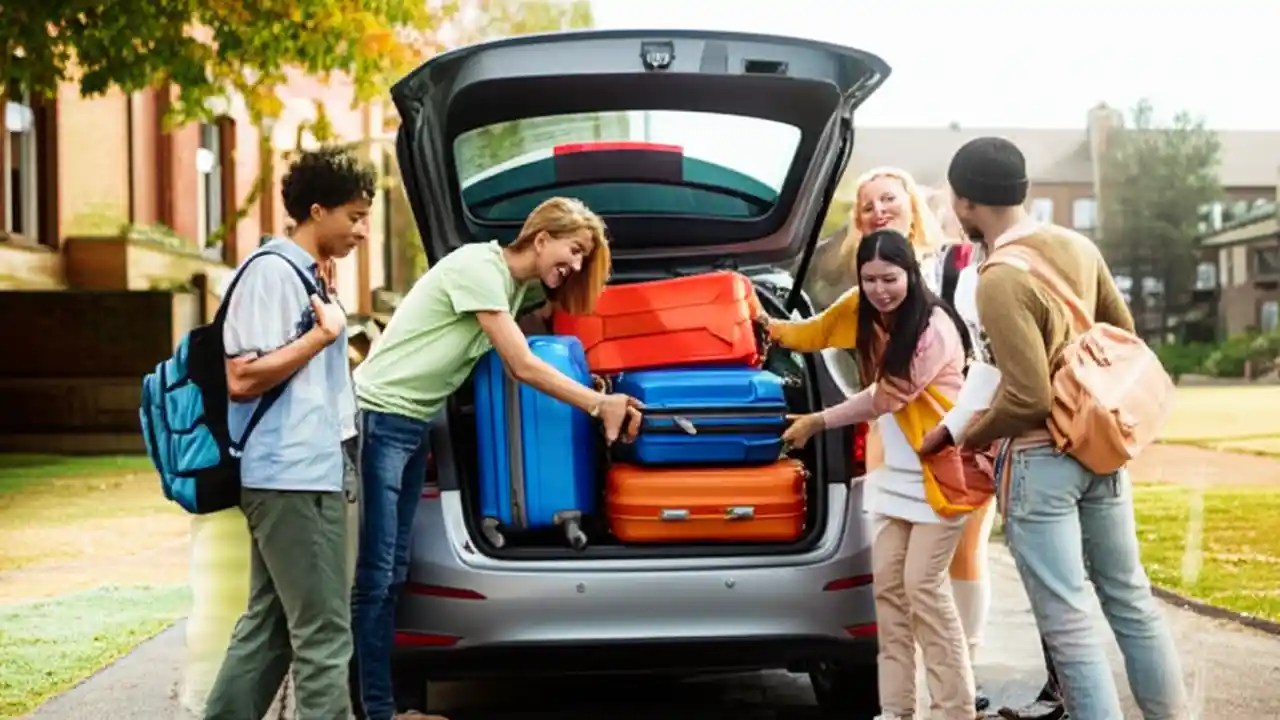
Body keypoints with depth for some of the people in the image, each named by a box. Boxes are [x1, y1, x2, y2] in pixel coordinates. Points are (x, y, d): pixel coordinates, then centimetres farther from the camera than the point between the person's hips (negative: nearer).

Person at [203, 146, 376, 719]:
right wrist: (324, 335, -16)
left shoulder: (306, 275, 17)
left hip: (302, 475, 10)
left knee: (270, 624, 12)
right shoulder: (272, 272, -12)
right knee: (324, 631, -7)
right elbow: (242, 378, -18)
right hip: (292, 478, -10)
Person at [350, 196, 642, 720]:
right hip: (380, 417, -10)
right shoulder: (478, 268, -17)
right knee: (375, 574, -8)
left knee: (393, 572, 8)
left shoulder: (520, 283, 10)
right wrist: (600, 405, -12)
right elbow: (523, 367, -17)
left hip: (414, 423, 10)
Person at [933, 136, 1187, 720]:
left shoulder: (1000, 280, -21)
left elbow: (1027, 399, -22)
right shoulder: (1079, 247, 3)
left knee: (1066, 623, -2)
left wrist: (965, 436, -6)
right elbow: (1124, 332, 15)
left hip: (1040, 458, -8)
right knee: (1130, 599, 16)